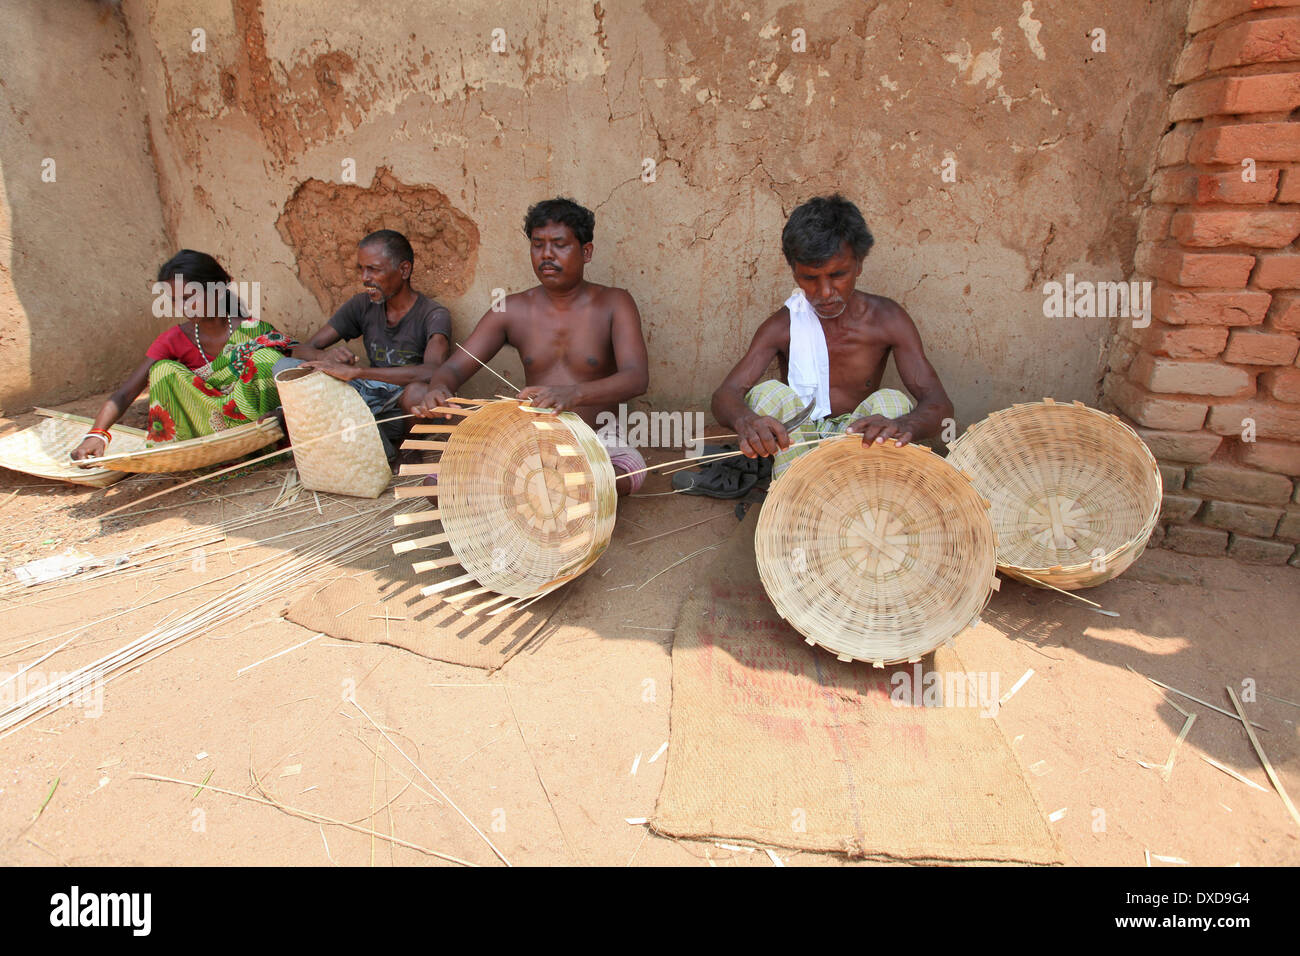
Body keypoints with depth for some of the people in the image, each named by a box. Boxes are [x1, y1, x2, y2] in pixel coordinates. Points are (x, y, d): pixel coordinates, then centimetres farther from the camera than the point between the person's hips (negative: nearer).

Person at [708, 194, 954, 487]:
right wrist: (744, 419, -47)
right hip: (795, 449, 0)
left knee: (893, 401, -27)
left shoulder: (885, 318, -7)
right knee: (769, 393, -27)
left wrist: (904, 426, -42)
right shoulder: (783, 325, -8)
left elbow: (939, 403, -16)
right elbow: (724, 396, -20)